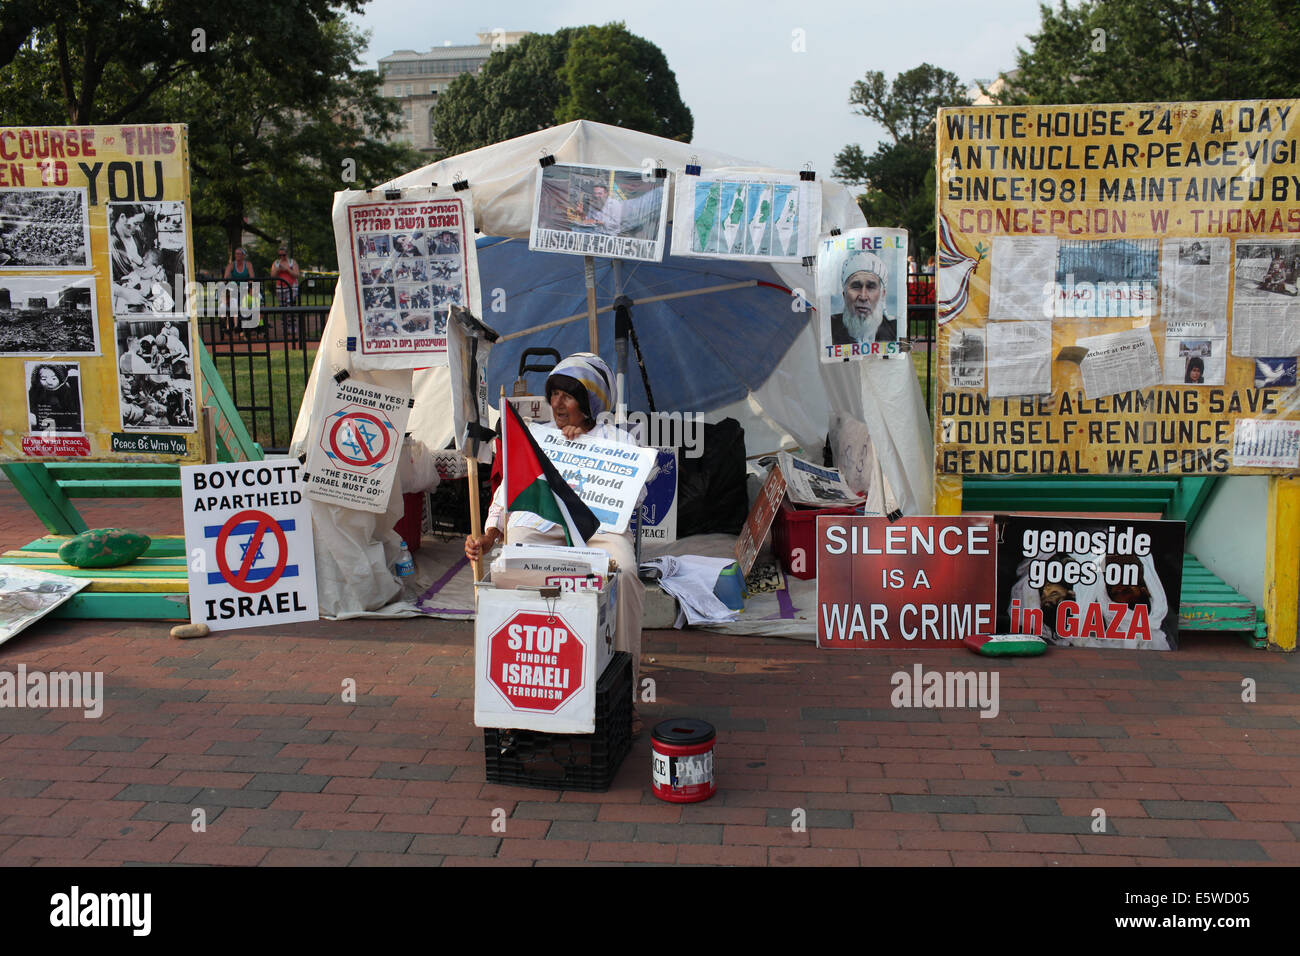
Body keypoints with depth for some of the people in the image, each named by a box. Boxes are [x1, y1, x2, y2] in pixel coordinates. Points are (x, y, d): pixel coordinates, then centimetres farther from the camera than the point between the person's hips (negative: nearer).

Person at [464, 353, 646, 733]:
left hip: (600, 527, -2)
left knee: (623, 575, -34)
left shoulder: (614, 438, 11)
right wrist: (486, 539, -3)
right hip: (539, 524, 2)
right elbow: (506, 498, 14)